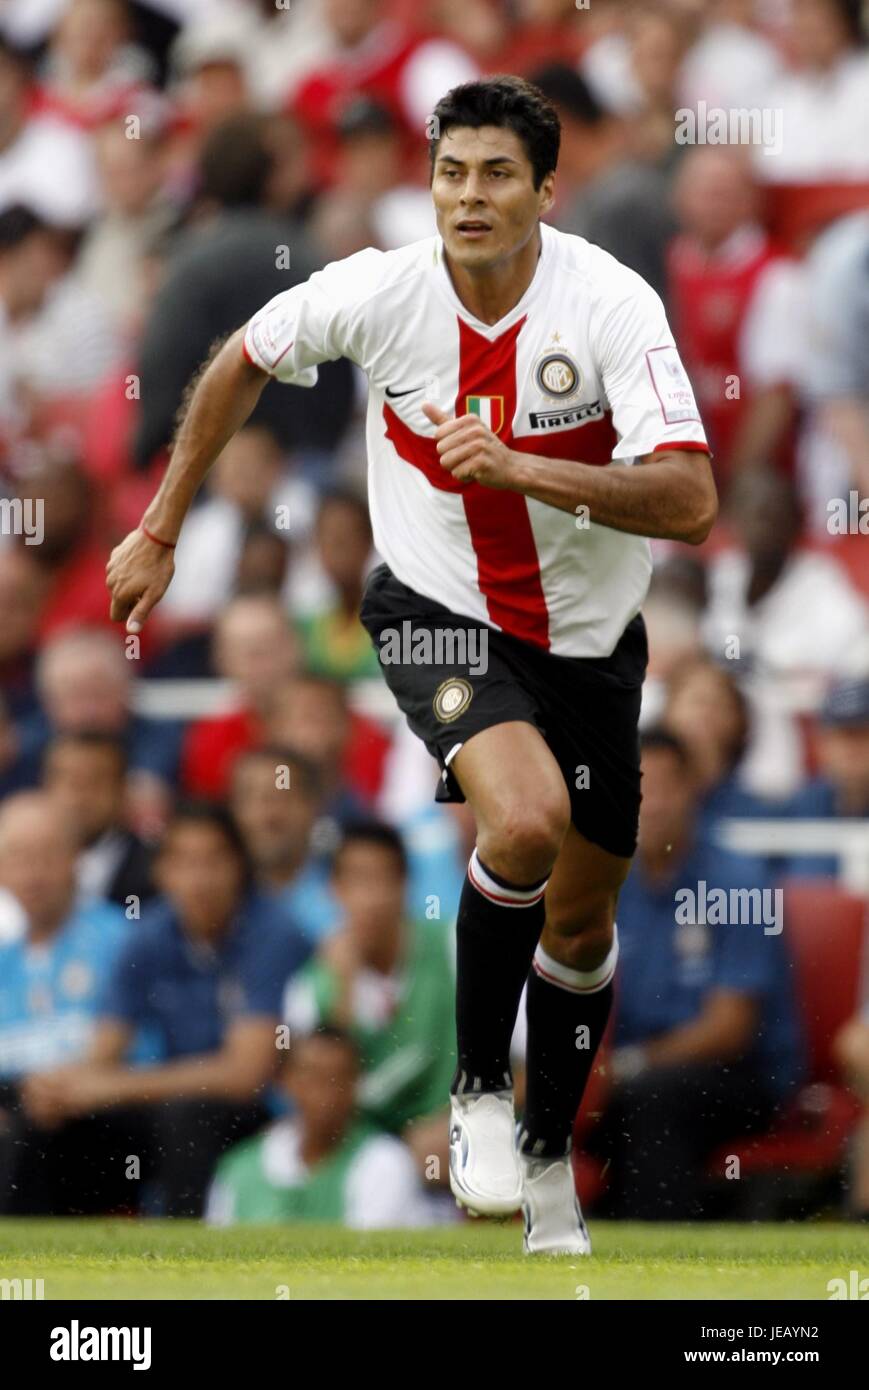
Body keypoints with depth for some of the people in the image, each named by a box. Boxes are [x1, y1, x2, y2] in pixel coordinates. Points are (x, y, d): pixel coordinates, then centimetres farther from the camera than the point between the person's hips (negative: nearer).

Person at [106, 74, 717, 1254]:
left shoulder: (613, 305, -23)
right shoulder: (378, 294, -17)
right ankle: (477, 1085, -8)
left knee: (583, 916, 13)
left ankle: (549, 1154, 39)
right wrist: (158, 535, 8)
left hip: (586, 635, 2)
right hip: (435, 613, -2)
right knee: (527, 821, -29)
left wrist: (519, 465, -40)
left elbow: (690, 502, -31)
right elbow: (241, 366, 4)